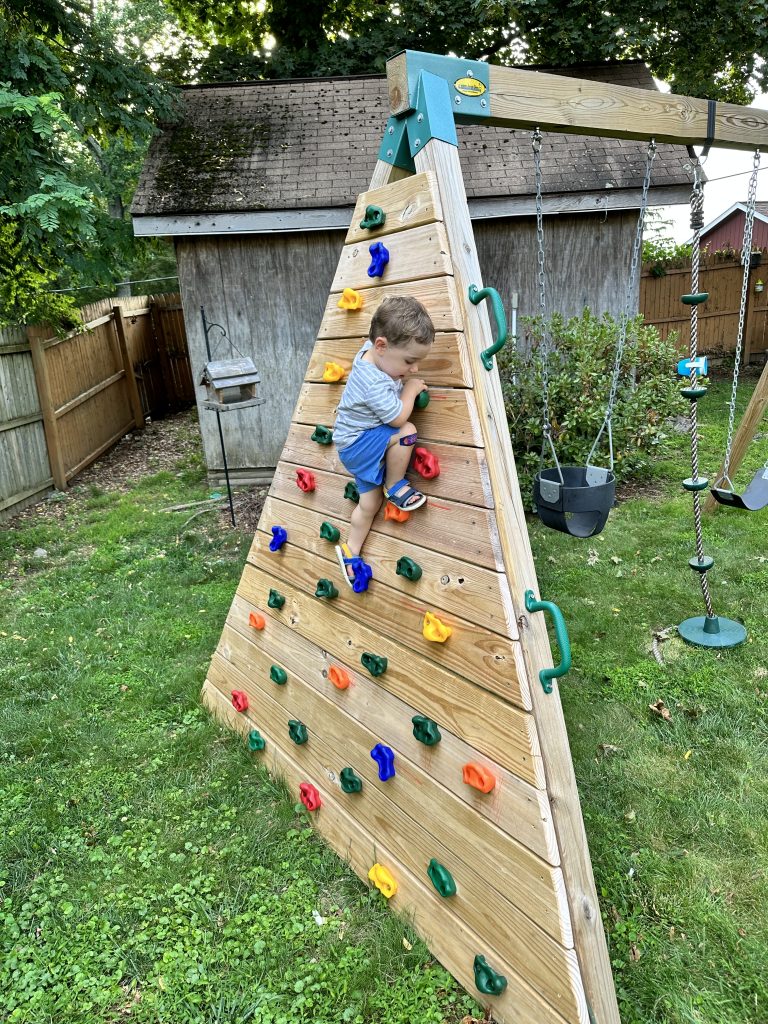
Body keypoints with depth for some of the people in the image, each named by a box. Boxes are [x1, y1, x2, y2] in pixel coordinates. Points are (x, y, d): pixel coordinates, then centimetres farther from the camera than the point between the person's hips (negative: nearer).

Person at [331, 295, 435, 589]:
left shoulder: (371, 352, -6)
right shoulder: (374, 383, -33)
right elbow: (398, 417, -28)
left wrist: (407, 379, 6)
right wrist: (410, 388, -13)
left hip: (359, 445, 9)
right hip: (358, 445, -9)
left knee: (369, 503, 11)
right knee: (406, 432, -30)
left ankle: (350, 551, 24)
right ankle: (395, 487, -10)